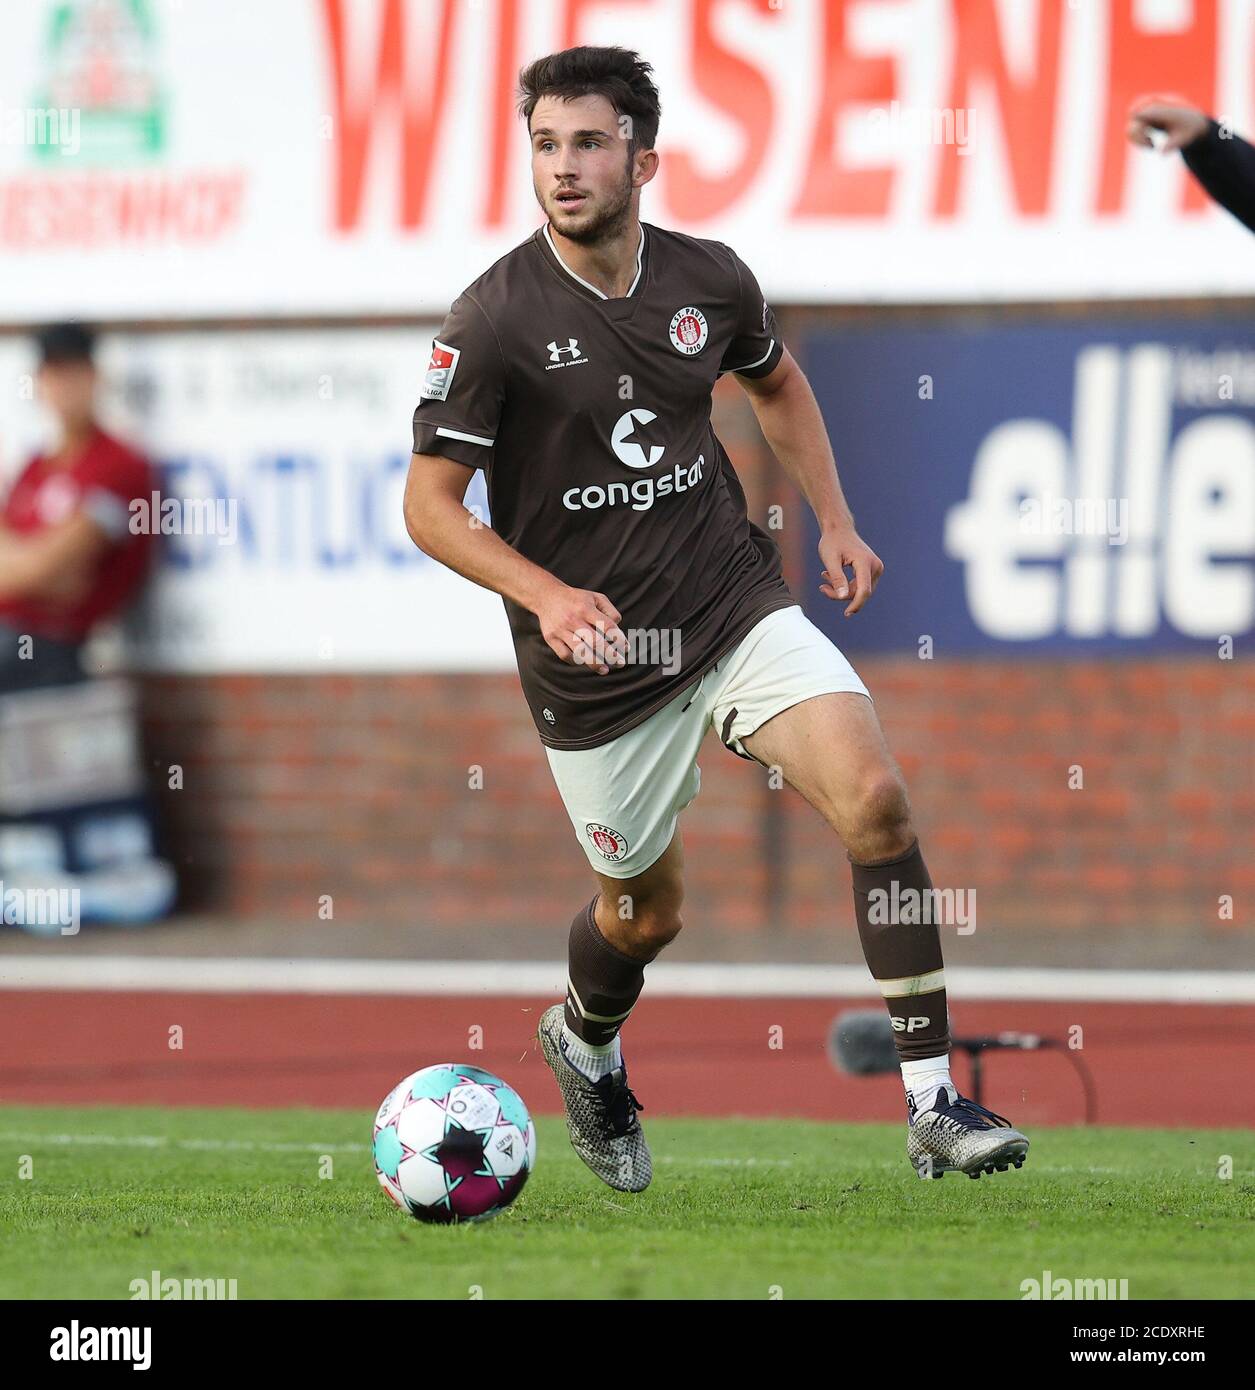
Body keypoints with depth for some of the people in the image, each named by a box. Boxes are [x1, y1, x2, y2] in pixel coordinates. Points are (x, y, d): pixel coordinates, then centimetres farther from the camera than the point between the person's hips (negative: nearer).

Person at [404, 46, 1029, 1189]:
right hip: (594, 656, -2)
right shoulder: (495, 319, -14)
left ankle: (933, 1104, -16)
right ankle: (585, 1042, 48)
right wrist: (546, 596, -25)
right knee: (647, 911, 10)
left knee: (874, 795, -19)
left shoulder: (709, 280, -2)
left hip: (736, 603, 2)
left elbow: (778, 382, 21)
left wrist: (835, 523, 13)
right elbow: (429, 501, -11)